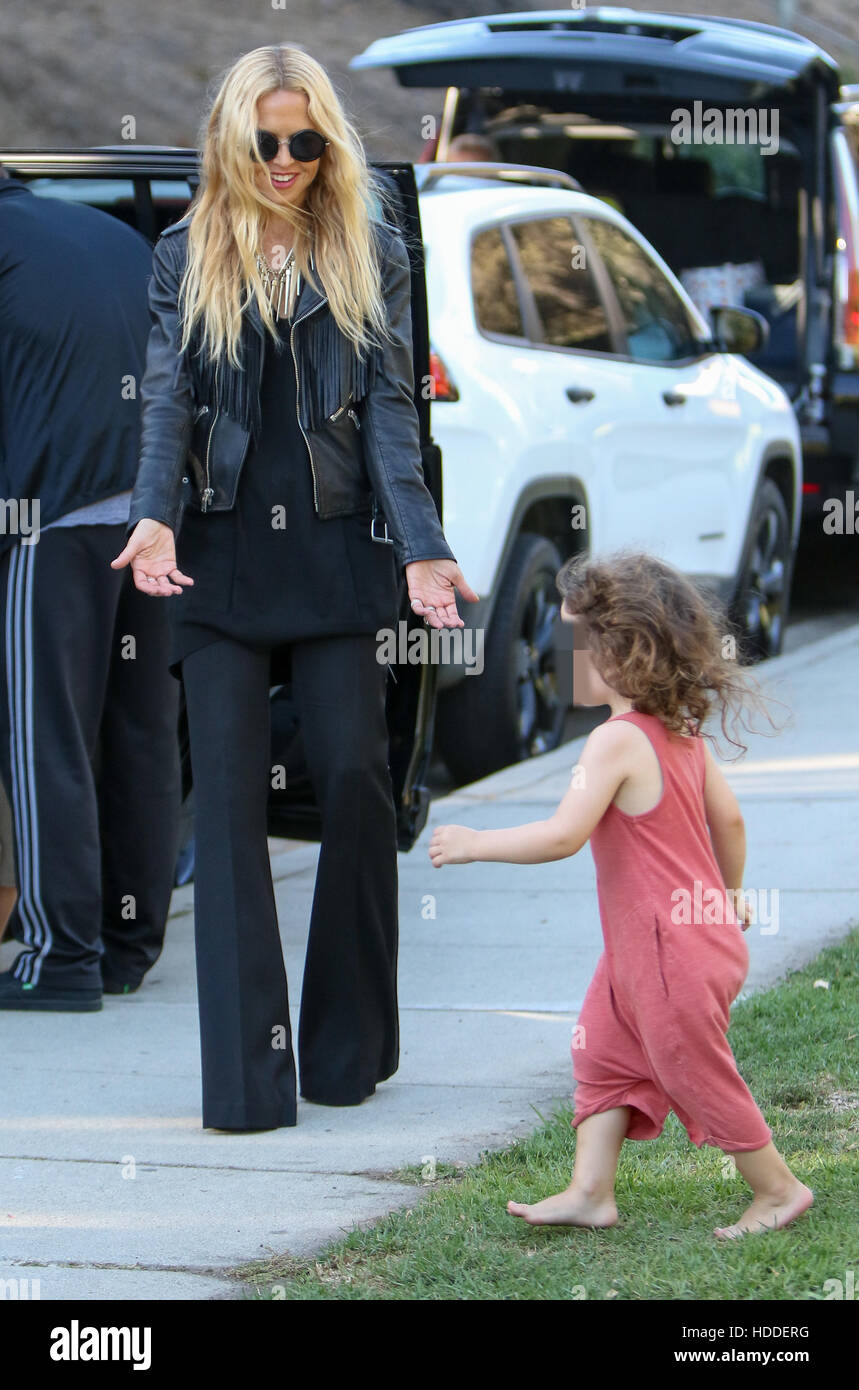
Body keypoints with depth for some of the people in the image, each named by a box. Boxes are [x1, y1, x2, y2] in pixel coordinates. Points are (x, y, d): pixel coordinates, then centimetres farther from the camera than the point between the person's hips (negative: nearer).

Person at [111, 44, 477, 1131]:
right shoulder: (185, 258, 9)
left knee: (353, 775, -5)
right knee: (229, 793, -5)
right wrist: (153, 516, -19)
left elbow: (390, 408, 2)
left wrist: (421, 546, -11)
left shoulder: (372, 257, 8)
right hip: (220, 553, 0)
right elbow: (167, 398, 0)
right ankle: (247, 1073, -6)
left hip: (335, 552, 0)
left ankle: (350, 1046, 12)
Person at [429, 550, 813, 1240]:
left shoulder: (617, 742, -24)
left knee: (697, 1074, 5)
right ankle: (590, 1192, 17)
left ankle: (779, 1189, 18)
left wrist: (474, 844, -21)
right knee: (604, 1053, 14)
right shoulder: (683, 733, 4)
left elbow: (563, 836, -30)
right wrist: (729, 897, 27)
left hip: (674, 951, -10)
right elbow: (728, 819, 12)